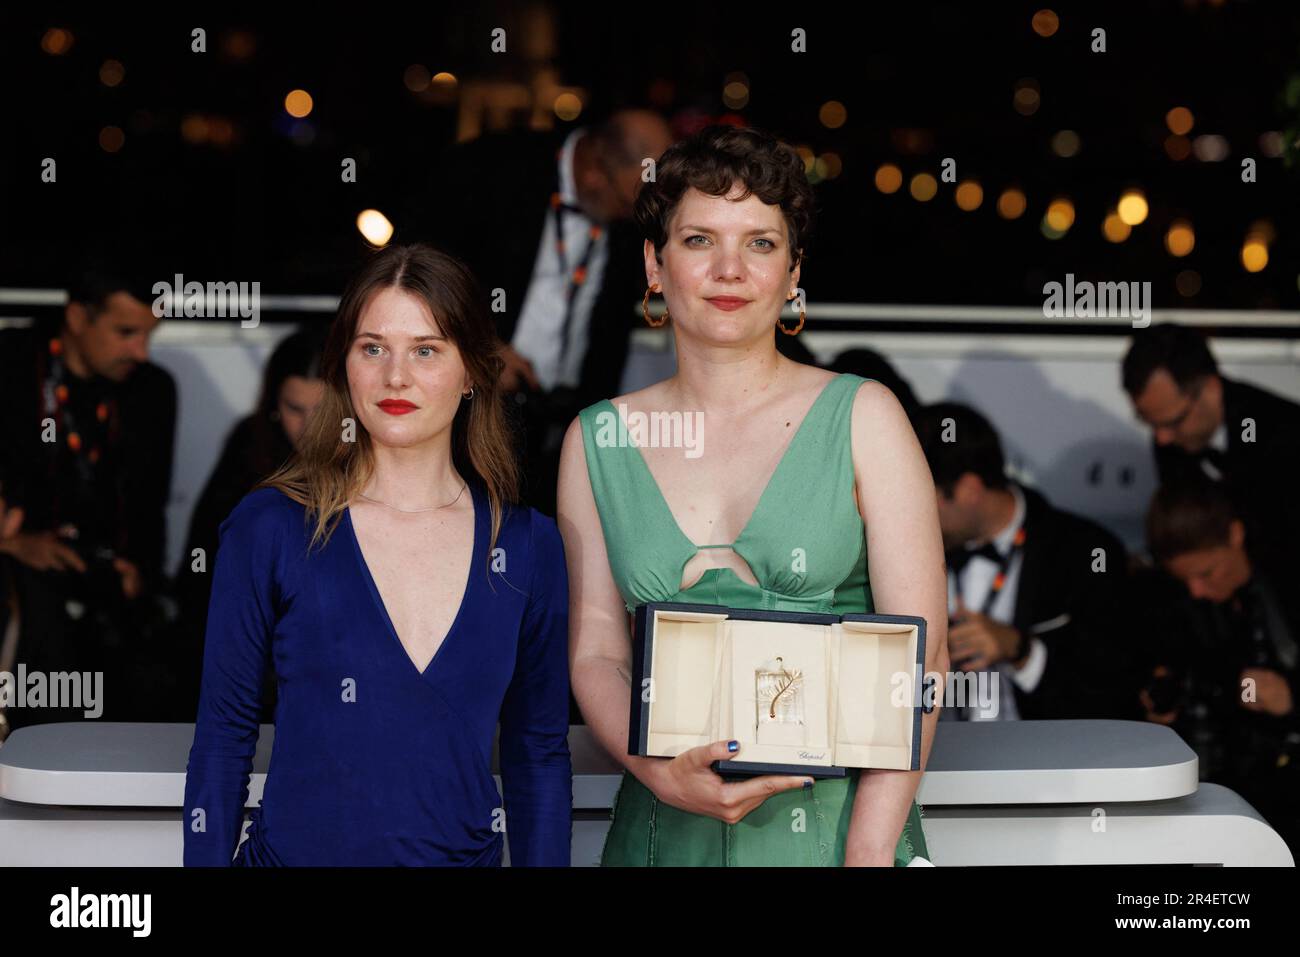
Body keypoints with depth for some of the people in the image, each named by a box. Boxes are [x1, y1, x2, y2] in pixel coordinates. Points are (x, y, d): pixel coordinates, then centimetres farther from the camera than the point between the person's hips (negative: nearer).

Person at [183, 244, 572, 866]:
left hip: (465, 852, 2)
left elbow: (539, 754, 5)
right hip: (296, 849, -2)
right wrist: (206, 859, -8)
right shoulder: (269, 527, -7)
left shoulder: (529, 546, -1)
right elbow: (222, 737, -3)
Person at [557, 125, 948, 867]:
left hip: (834, 825, -2)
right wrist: (661, 772, -15)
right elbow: (595, 653, 4)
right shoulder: (598, 442, 5)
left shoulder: (861, 418, -2)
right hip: (665, 829, 2)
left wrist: (870, 853, -16)